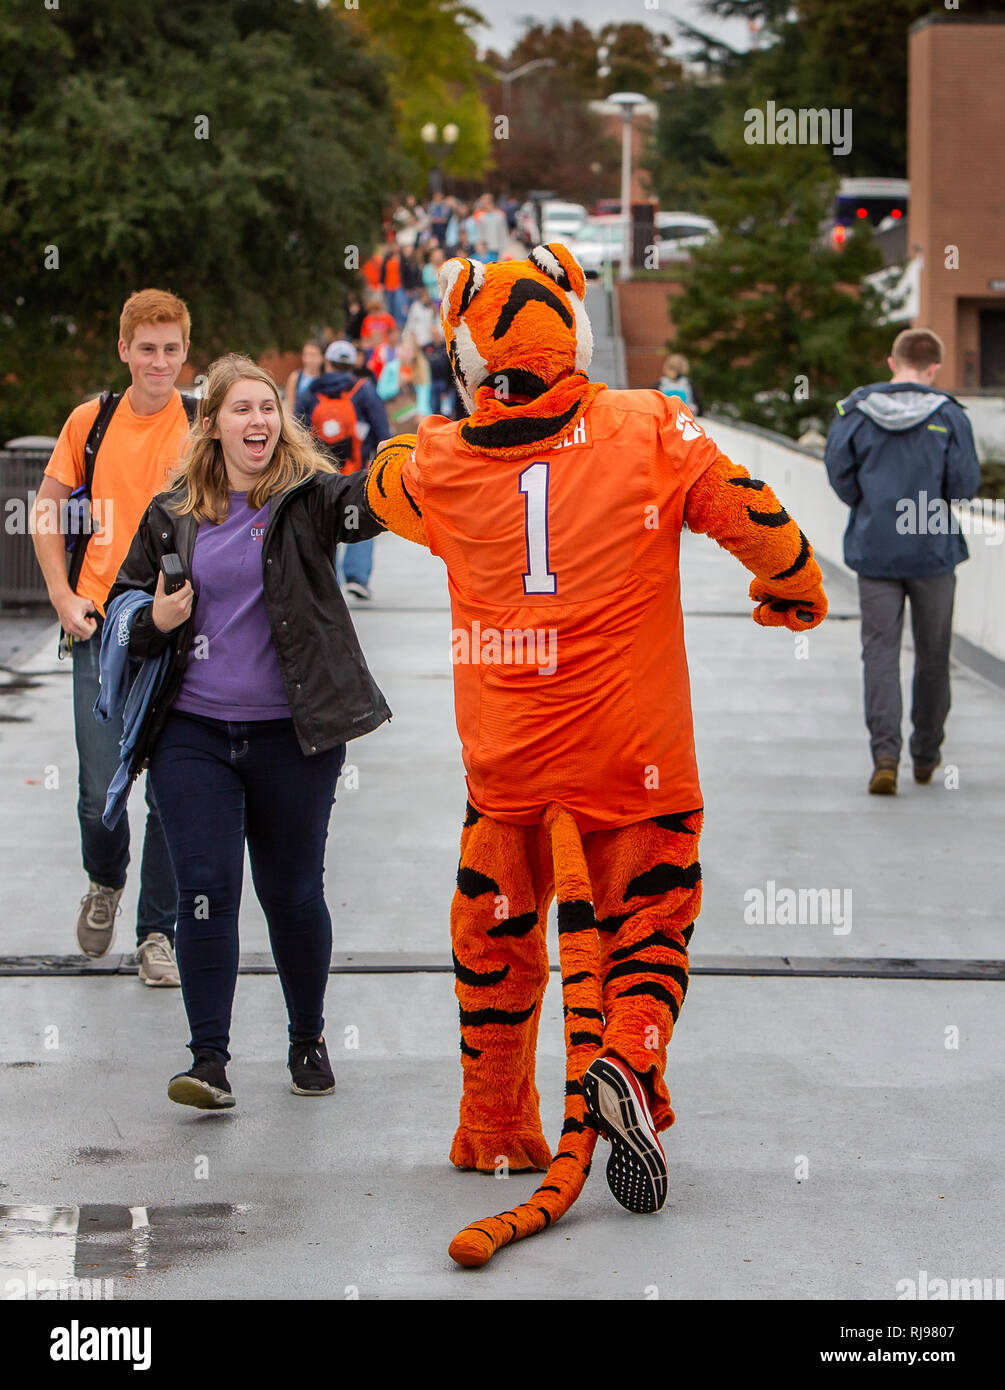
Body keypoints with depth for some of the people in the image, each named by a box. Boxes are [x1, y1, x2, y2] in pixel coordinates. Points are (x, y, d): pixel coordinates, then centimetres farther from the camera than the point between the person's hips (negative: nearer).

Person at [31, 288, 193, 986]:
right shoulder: (90, 421, 3)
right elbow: (48, 508, 13)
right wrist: (63, 596, 3)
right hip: (102, 626, 1)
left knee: (172, 790, 0)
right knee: (100, 793, -2)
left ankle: (158, 930, 15)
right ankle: (105, 881, 30)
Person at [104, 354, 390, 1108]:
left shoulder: (307, 496, -2)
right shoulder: (172, 515, 7)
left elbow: (371, 502, -24)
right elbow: (123, 605, 16)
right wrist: (155, 622, -7)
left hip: (292, 735, -1)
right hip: (194, 735, 1)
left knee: (293, 895, 8)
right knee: (206, 894, -6)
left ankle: (308, 1040, 28)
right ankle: (209, 1060, -2)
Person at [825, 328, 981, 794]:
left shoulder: (854, 410, -3)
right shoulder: (948, 414, -8)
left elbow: (839, 472, -4)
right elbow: (966, 483, -10)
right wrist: (934, 506, 10)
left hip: (874, 548, 1)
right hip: (934, 550, -1)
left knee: (880, 651, 1)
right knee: (932, 654, 13)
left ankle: (885, 753, -16)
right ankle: (926, 755, 23)